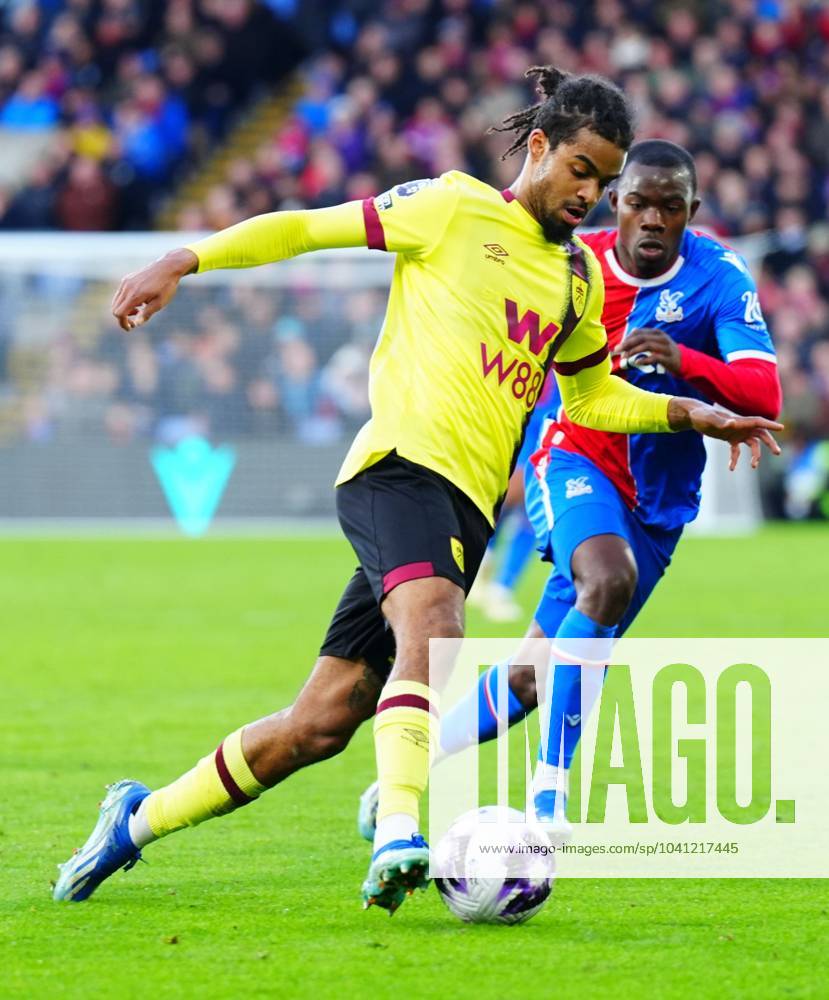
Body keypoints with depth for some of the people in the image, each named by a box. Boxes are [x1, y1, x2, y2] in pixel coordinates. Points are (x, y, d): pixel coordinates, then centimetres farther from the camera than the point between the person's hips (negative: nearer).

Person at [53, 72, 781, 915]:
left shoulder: (579, 276, 22)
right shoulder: (453, 209, 3)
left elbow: (592, 397, 36)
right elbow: (306, 228, 5)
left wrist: (691, 414, 25)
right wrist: (184, 262, -4)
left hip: (467, 510, 6)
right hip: (402, 464, -6)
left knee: (322, 723, 0)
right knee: (434, 628, -36)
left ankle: (138, 818, 15)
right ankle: (398, 834, -49)